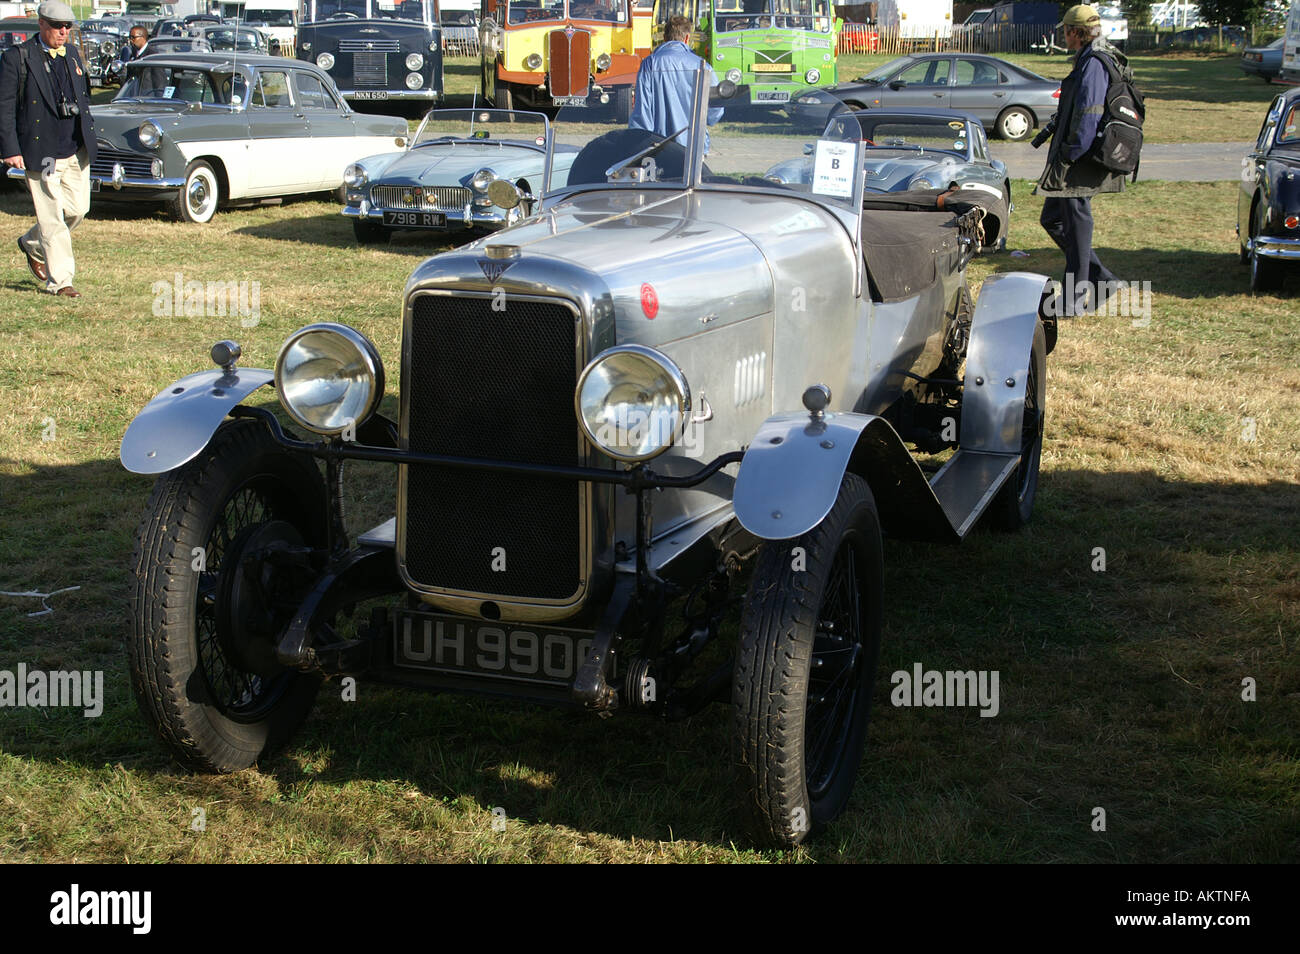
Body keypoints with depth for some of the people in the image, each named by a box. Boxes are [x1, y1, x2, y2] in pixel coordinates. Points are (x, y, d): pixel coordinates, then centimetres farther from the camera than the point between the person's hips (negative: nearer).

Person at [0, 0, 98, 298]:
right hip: (41, 153, -6)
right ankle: (59, 281, 5)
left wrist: (89, 135, 17)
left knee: (78, 209, 9)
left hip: (76, 151, 6)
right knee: (51, 217, -3)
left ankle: (32, 245, 34)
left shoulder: (72, 53, 12)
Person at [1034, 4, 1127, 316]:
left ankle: (1076, 302, 5)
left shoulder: (1093, 65, -17)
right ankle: (1100, 277, 20)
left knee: (1076, 226, -3)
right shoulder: (1093, 61, 16)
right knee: (1052, 219, 17)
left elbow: (1087, 119, -24)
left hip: (1080, 162, -11)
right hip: (1082, 162, 11)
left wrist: (1065, 159, -23)